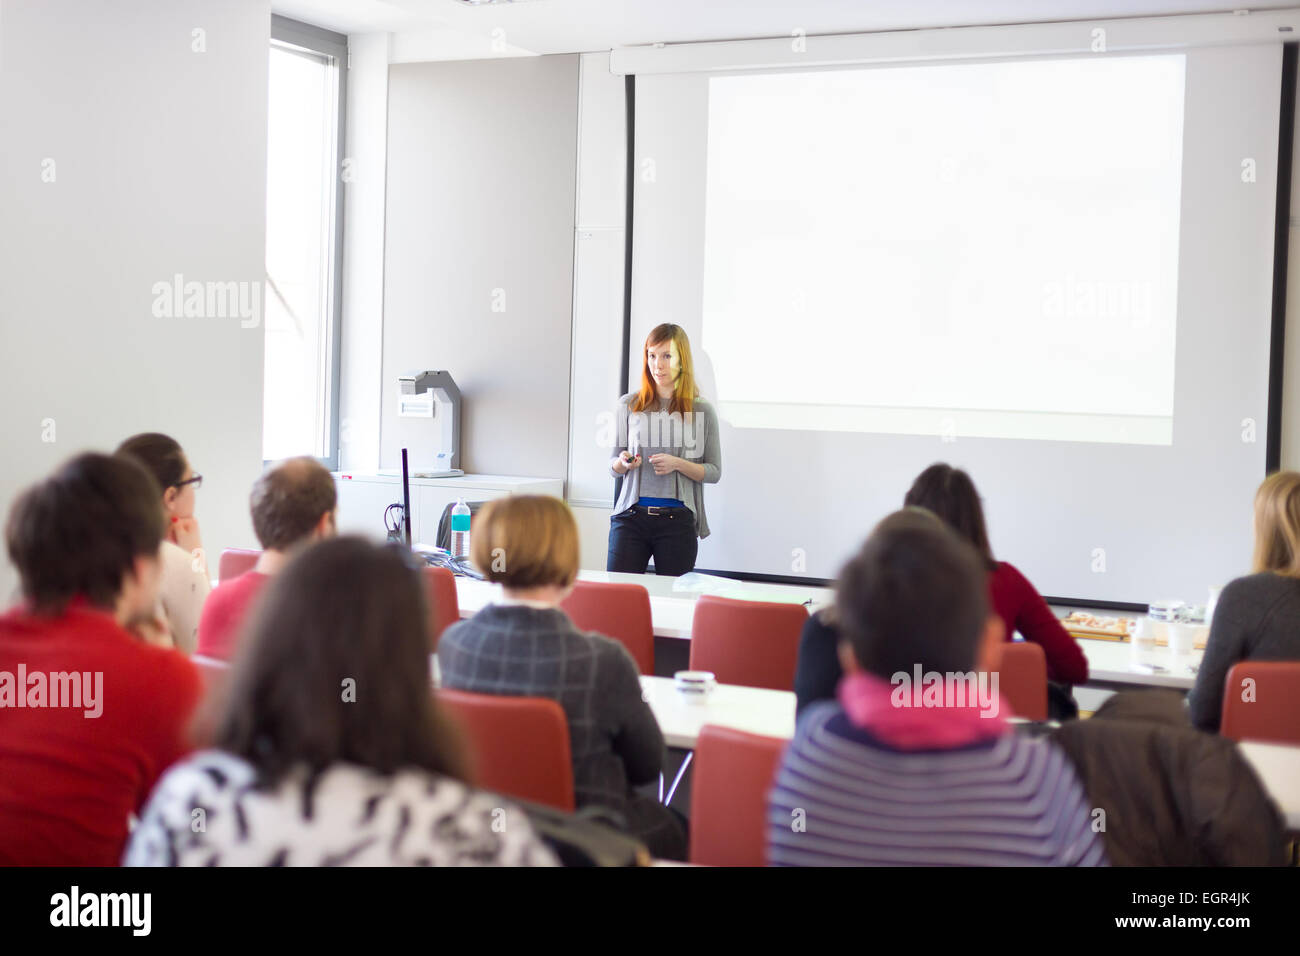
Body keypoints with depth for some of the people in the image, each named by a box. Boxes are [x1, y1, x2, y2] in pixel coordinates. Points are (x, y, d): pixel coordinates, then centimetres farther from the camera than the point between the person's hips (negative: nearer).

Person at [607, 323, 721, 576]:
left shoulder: (701, 410, 4)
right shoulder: (628, 405, 8)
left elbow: (714, 472, 5)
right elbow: (613, 467, 15)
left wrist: (677, 464, -11)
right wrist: (623, 462, -8)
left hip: (678, 520, -1)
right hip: (631, 516, 1)